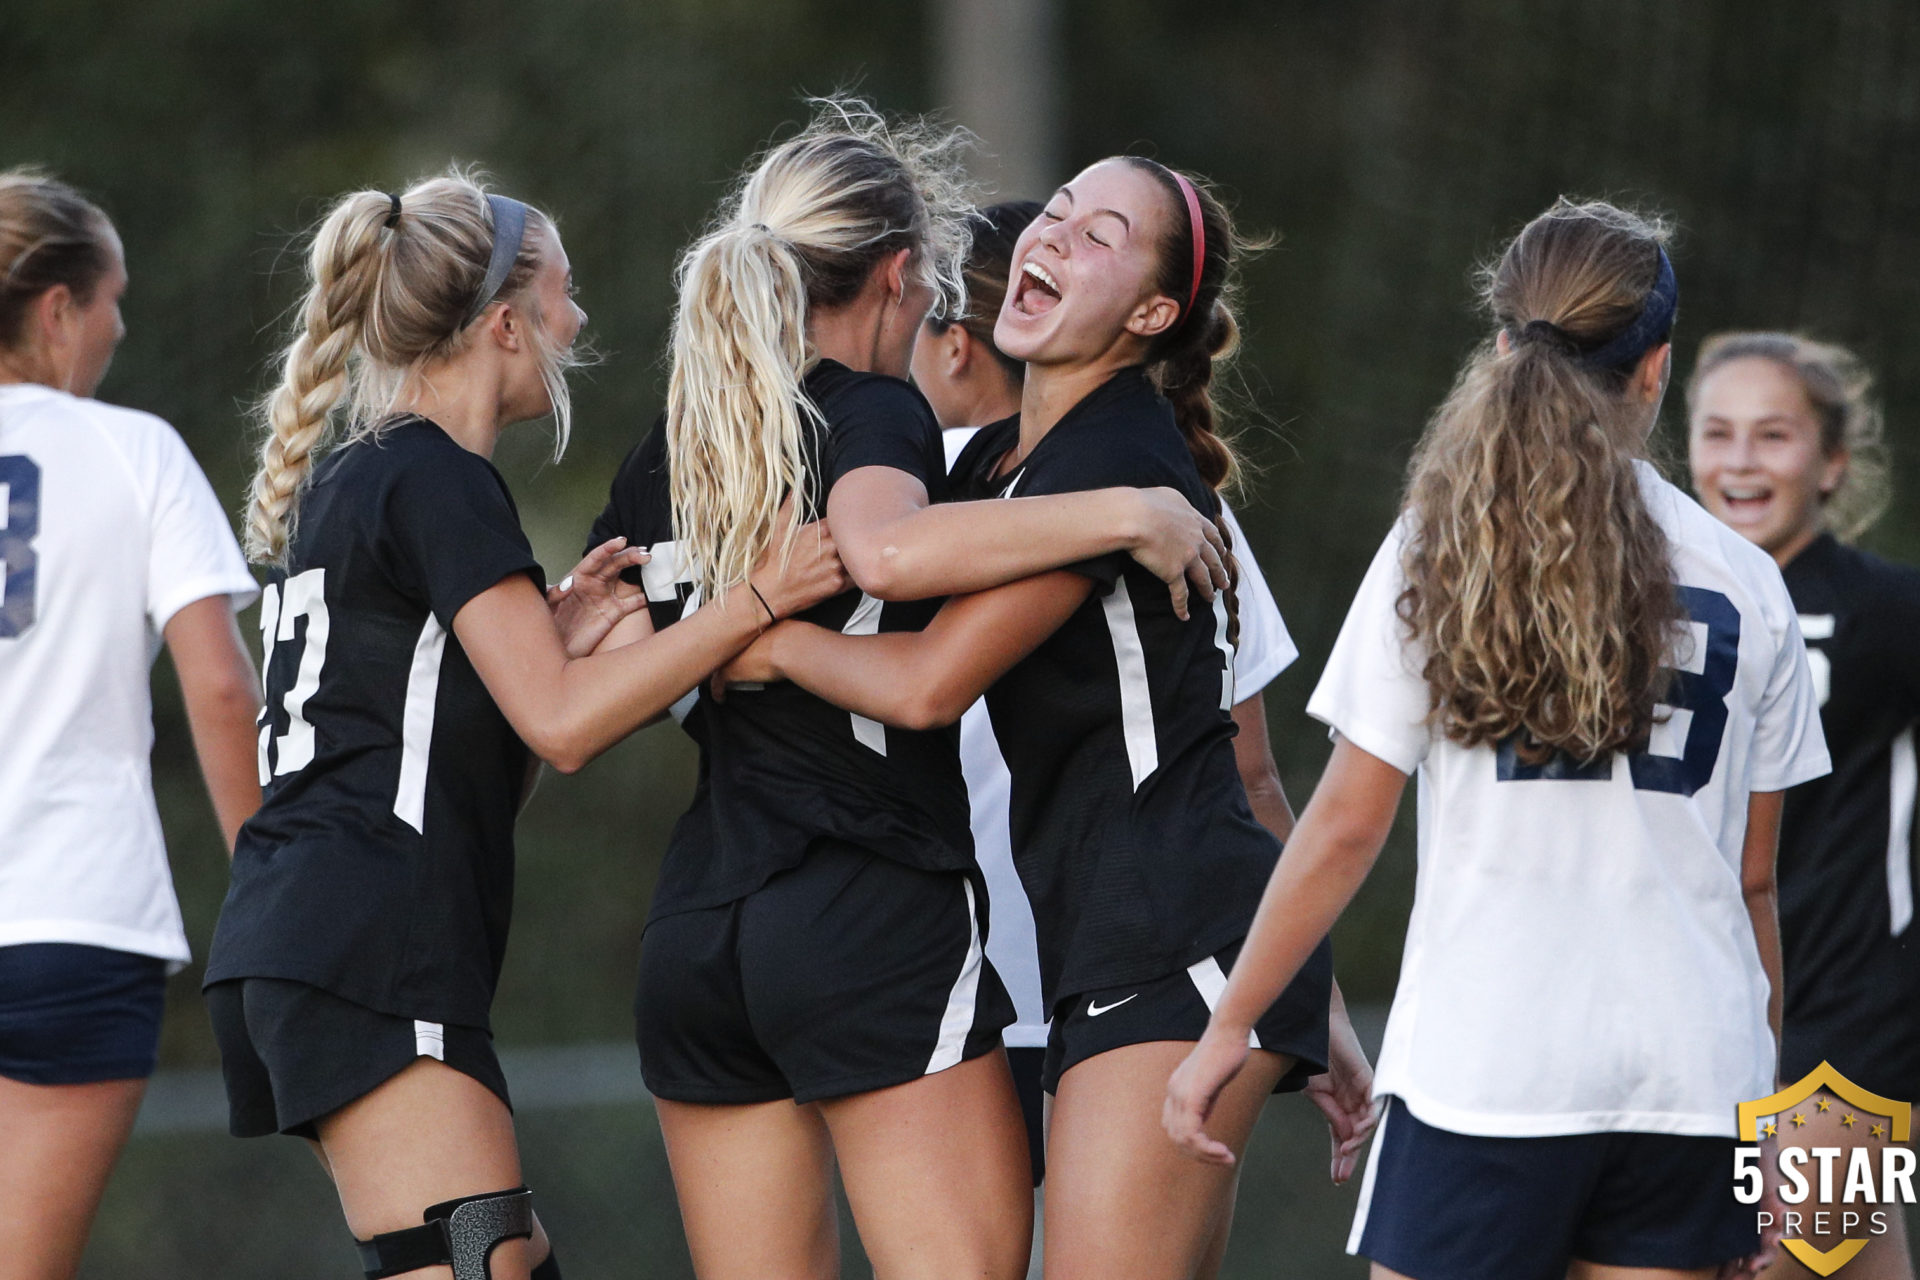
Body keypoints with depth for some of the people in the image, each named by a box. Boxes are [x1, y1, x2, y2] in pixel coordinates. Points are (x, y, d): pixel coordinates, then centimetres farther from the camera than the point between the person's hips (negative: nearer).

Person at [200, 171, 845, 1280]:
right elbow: (562, 722, -14)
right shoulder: (438, 481, -8)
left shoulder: (346, 481, 22)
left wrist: (555, 638, 11)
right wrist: (759, 600, -14)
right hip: (370, 953, -10)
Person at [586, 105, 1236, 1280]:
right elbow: (885, 550, -31)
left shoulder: (672, 454, 13)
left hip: (695, 934, 7)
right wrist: (1125, 516, -25)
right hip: (878, 920, -7)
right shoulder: (873, 413, -7)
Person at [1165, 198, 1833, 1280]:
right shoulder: (1745, 585, 6)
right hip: (1691, 1071, 3)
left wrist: (1230, 1026, 8)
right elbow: (1754, 879, 11)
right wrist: (1760, 1090, 21)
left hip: (1485, 1065, -3)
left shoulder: (1435, 555, -2)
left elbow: (1346, 828, -1)